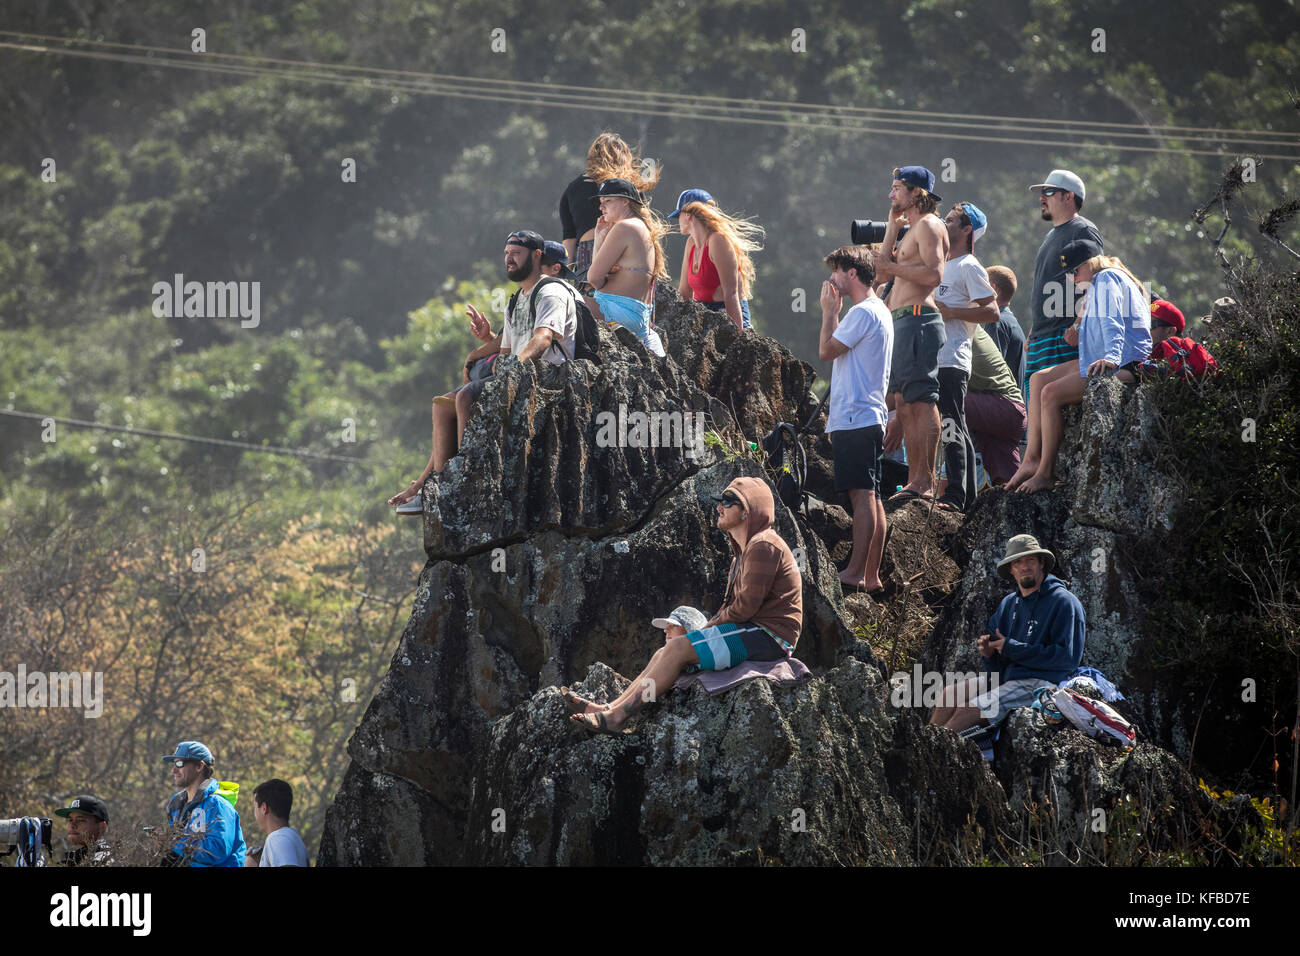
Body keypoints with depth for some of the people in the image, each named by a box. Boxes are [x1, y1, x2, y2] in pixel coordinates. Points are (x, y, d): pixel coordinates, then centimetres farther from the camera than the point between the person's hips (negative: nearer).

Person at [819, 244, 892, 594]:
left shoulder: (863, 313, -12)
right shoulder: (880, 311, 21)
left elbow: (826, 351, -11)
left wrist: (829, 312, -3)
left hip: (856, 418, -11)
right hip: (870, 416, 11)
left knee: (862, 495, -12)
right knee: (871, 498, 8)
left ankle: (855, 571, -15)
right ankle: (871, 575, 9)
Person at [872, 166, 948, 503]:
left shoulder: (929, 226, -6)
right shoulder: (911, 231, 25)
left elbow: (933, 274, -19)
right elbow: (882, 274, 22)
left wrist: (891, 266, -12)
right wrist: (892, 227, 20)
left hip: (918, 320, -11)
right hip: (901, 323, 11)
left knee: (921, 400, -13)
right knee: (904, 402, 8)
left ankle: (925, 483, -17)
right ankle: (914, 481, 8)